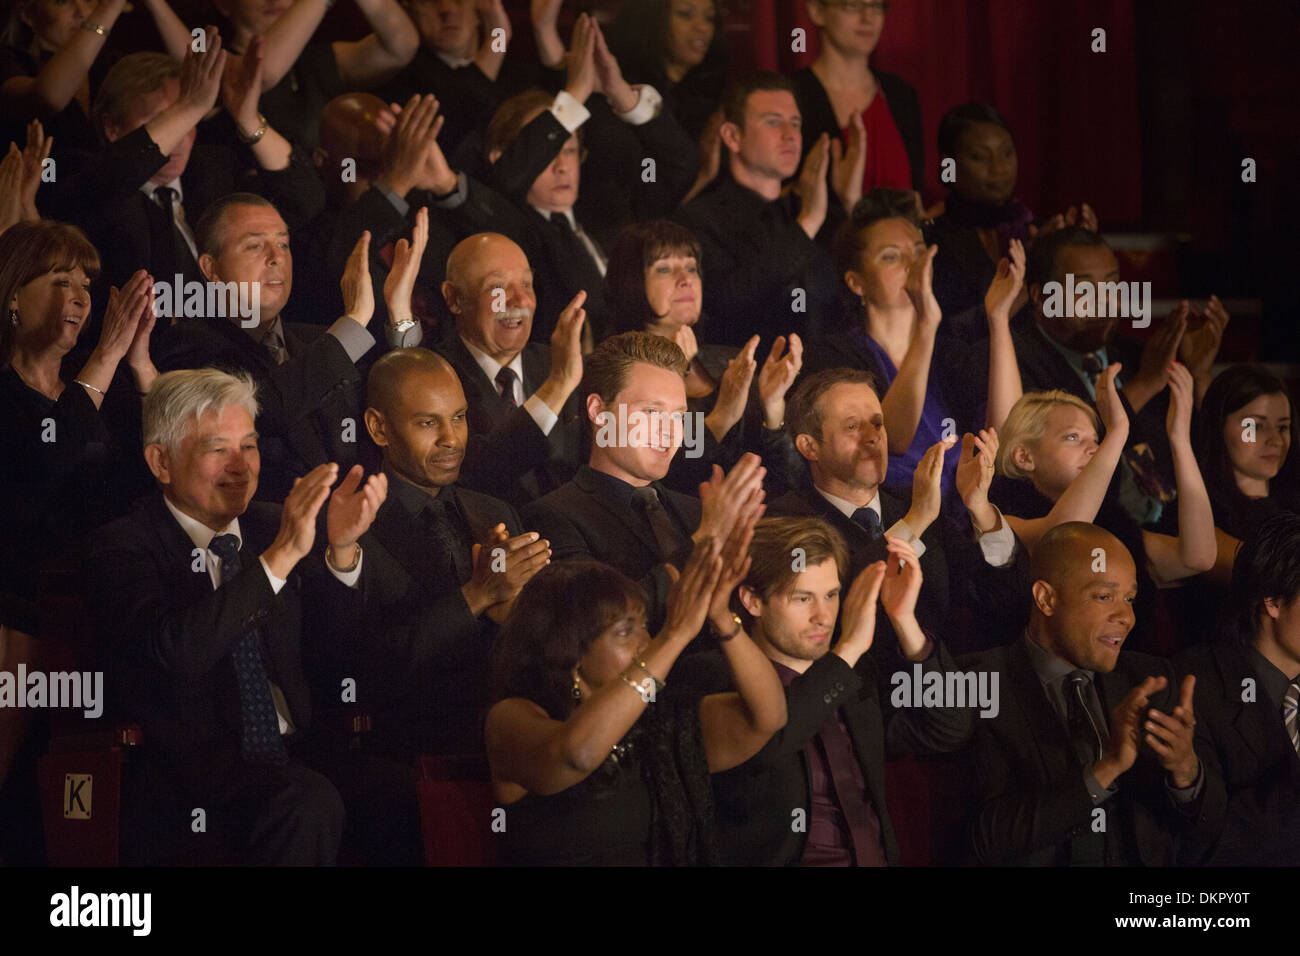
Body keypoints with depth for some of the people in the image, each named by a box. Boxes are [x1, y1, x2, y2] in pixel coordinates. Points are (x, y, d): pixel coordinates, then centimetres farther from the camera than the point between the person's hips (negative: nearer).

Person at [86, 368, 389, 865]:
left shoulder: (269, 526, 15)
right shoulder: (122, 548, -3)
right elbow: (175, 650, -22)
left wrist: (343, 550, -9)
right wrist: (280, 556, -26)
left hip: (294, 757, 6)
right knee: (308, 803, -33)